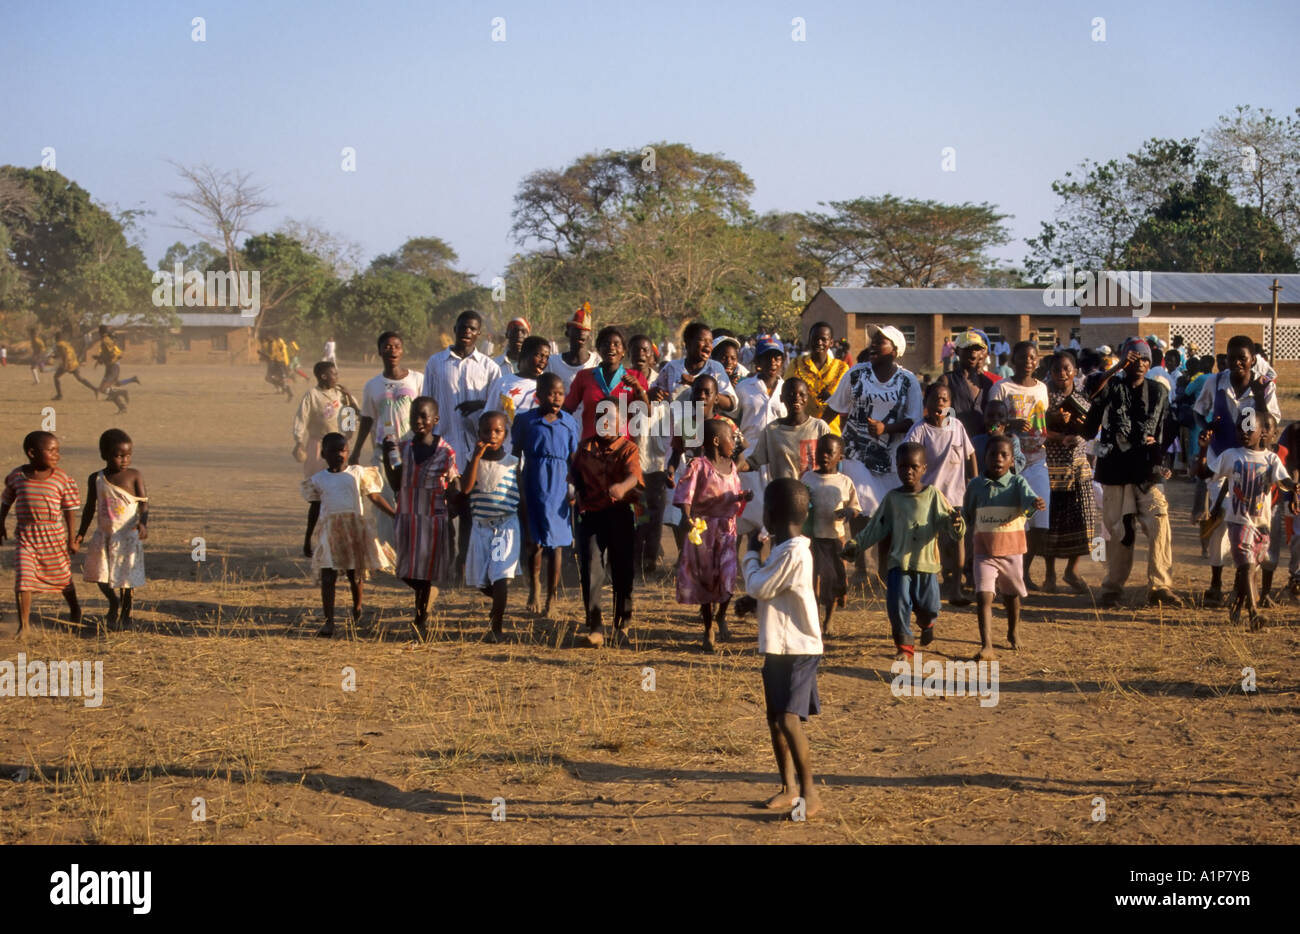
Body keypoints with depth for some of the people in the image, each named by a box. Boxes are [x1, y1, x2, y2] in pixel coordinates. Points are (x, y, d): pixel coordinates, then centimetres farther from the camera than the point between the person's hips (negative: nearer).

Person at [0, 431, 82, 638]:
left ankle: (74, 609, 41)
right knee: (23, 577, -11)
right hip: (25, 535, 0)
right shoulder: (17, 476, -3)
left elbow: (70, 509, -3)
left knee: (63, 577, 13)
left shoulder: (62, 479, -8)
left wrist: (71, 539, -2)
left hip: (54, 536, 0)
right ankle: (24, 624, -4)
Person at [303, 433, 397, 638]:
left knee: (355, 574, 11)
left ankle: (357, 609, 38)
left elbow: (375, 498, 6)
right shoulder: (318, 480, 6)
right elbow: (314, 510, 13)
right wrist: (308, 539, 15)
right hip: (329, 532, 0)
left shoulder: (358, 473, 4)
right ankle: (329, 621, -8)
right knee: (328, 576, -8)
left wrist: (395, 514, -3)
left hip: (356, 529, 0)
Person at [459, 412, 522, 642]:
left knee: (500, 576, -13)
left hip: (506, 526, -2)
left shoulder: (512, 463, 1)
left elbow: (521, 498, 7)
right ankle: (498, 604, 39)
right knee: (481, 581, 8)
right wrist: (477, 457, -17)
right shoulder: (474, 460, 3)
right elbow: (465, 489, -14)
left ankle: (496, 627, -8)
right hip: (480, 526, 2)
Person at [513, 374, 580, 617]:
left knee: (556, 544, 4)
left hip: (559, 490, 2)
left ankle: (551, 599, 12)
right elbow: (516, 456, 5)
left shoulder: (569, 423, 5)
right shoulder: (525, 421, 0)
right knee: (535, 542, -2)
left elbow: (575, 460, 10)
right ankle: (534, 588, 21)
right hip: (533, 489, -1)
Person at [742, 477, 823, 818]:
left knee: (789, 719, -15)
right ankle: (788, 788, 24)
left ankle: (809, 793, -13)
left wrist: (752, 553, -3)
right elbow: (764, 588, 21)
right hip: (778, 647, 11)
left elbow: (758, 587, -16)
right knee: (775, 718, 15)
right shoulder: (784, 549, 13)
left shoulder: (793, 553, -19)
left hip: (797, 649, -11)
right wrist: (757, 555, 13)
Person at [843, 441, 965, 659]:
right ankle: (904, 646, 5)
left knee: (928, 607, 5)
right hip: (899, 562, 1)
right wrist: (856, 544, 2)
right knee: (898, 604, -11)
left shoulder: (933, 496, 0)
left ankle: (926, 624, 43)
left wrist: (955, 523, -30)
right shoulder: (892, 498, 5)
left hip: (926, 562, -1)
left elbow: (946, 522, -7)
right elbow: (876, 527, 10)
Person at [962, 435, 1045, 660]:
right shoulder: (975, 486, 0)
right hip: (984, 552, 0)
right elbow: (967, 515, 17)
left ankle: (1013, 632, 45)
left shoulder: (1017, 482, -6)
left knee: (1012, 595, 18)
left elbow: (1028, 497, -29)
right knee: (983, 596, -14)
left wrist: (1035, 503, -48)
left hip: (1011, 550, 0)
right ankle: (986, 647, -16)